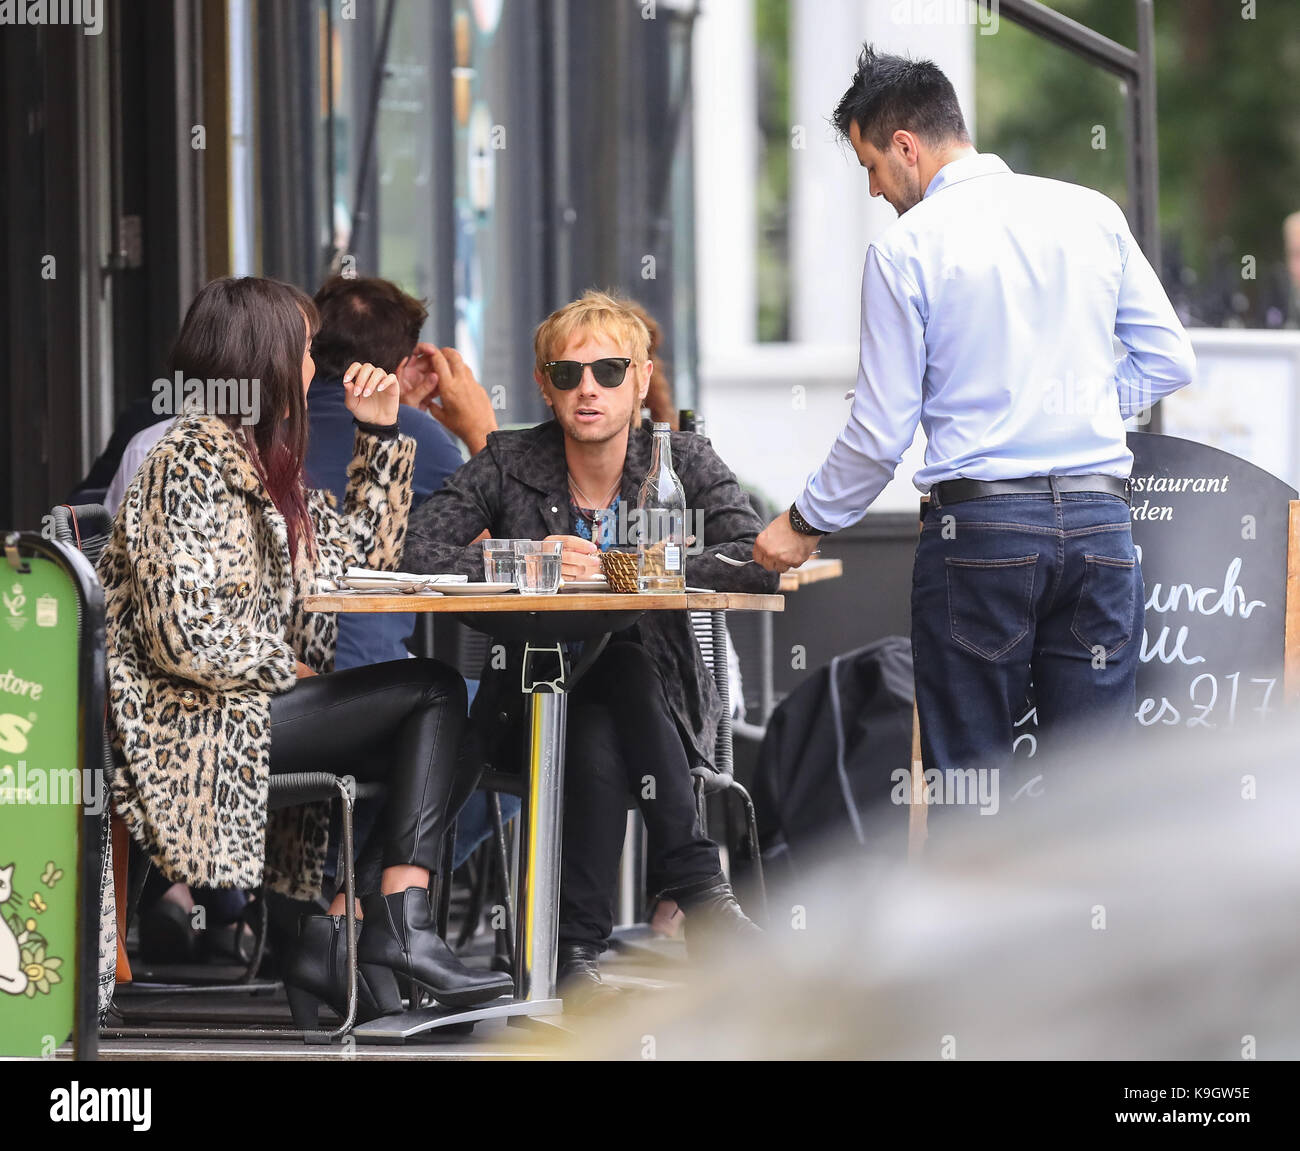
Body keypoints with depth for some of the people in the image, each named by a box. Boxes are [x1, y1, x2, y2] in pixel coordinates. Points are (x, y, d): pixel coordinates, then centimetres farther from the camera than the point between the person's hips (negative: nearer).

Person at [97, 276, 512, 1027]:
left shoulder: (264, 462, 18)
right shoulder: (194, 462, -13)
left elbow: (368, 553, 26)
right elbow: (187, 635, -22)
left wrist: (380, 434, 20)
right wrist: (283, 667, -8)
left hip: (252, 707, 10)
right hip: (202, 727, -10)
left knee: (451, 747, 0)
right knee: (433, 690, -11)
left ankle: (340, 931, -8)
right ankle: (401, 928, -14)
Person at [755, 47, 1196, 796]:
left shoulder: (905, 248, -5)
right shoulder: (1092, 214, 7)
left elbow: (882, 432, -3)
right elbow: (1169, 359, 9)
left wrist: (804, 525, 10)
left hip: (980, 524, -4)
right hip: (1100, 518, 4)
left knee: (969, 770, 3)